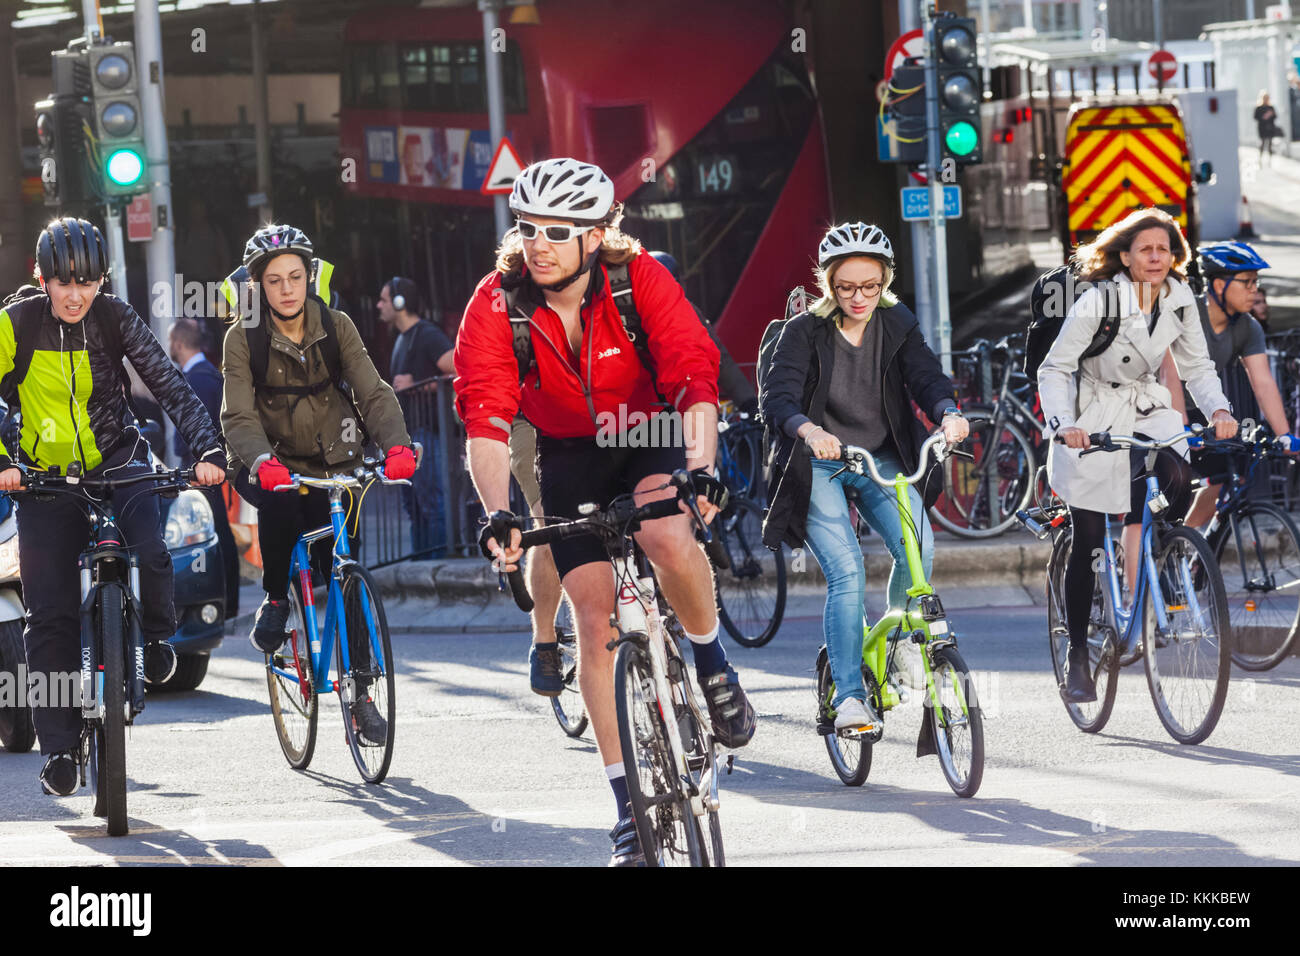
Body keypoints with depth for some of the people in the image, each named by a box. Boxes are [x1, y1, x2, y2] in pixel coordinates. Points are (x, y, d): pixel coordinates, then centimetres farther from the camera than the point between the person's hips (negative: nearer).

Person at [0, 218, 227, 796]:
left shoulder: (115, 319, -8)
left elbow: (169, 386, -13)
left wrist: (209, 450, -26)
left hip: (114, 462, 0)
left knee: (150, 552, -29)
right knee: (50, 615, -4)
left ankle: (157, 635, 3)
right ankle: (59, 747, 4)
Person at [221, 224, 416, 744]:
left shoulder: (335, 327, -6)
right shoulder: (244, 338, -11)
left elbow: (373, 391, -15)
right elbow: (239, 415, -21)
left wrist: (397, 444, -35)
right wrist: (260, 461, -43)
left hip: (329, 465, 2)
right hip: (272, 464, -2)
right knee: (279, 501, -37)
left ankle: (361, 694, 3)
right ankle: (275, 599, -11)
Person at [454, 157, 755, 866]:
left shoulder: (641, 281, -22)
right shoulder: (496, 305, -19)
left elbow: (695, 380, -30)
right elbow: (486, 419, -25)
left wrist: (700, 469, -46)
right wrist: (498, 515, -39)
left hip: (648, 436, -2)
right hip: (568, 456, 2)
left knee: (669, 540, -33)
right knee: (596, 619, -8)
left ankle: (713, 666, -4)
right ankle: (627, 801, -1)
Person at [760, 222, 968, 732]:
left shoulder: (897, 325, 0)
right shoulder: (804, 332, -11)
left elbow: (925, 375, -13)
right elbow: (777, 396, -24)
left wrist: (948, 412, -36)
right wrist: (808, 430, -46)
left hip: (881, 459, 3)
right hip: (819, 466, -3)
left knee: (919, 548, -20)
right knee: (847, 571, -19)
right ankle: (849, 694, -13)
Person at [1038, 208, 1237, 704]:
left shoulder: (1180, 300, -4)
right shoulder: (1098, 301, -20)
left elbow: (1197, 365, 3)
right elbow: (1053, 369, -18)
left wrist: (1218, 409, -17)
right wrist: (1063, 424, -34)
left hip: (1146, 411, 4)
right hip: (1092, 417, -4)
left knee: (1176, 479, -28)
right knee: (1088, 541, -5)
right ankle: (1077, 655, 5)